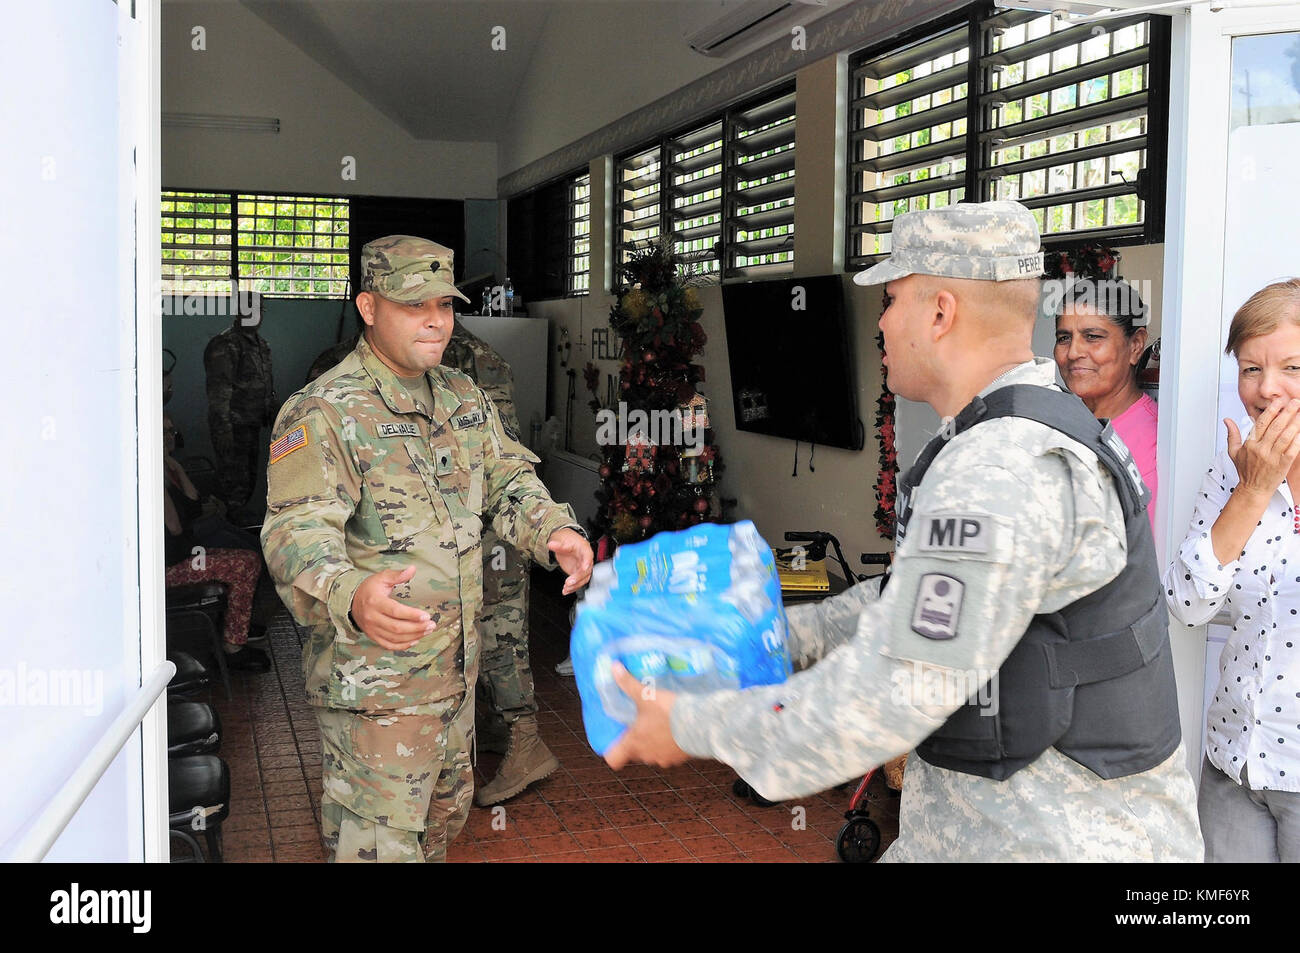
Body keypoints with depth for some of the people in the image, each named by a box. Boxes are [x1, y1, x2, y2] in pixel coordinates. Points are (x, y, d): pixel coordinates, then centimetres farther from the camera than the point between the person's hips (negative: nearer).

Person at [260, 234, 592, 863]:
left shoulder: (463, 398, 8)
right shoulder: (323, 412, -17)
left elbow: (508, 481, 11)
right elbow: (296, 534, -27)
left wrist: (554, 531, -12)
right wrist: (352, 598, -49)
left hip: (456, 664, 8)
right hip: (373, 676, -8)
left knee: (444, 812, 25)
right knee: (379, 841, 1)